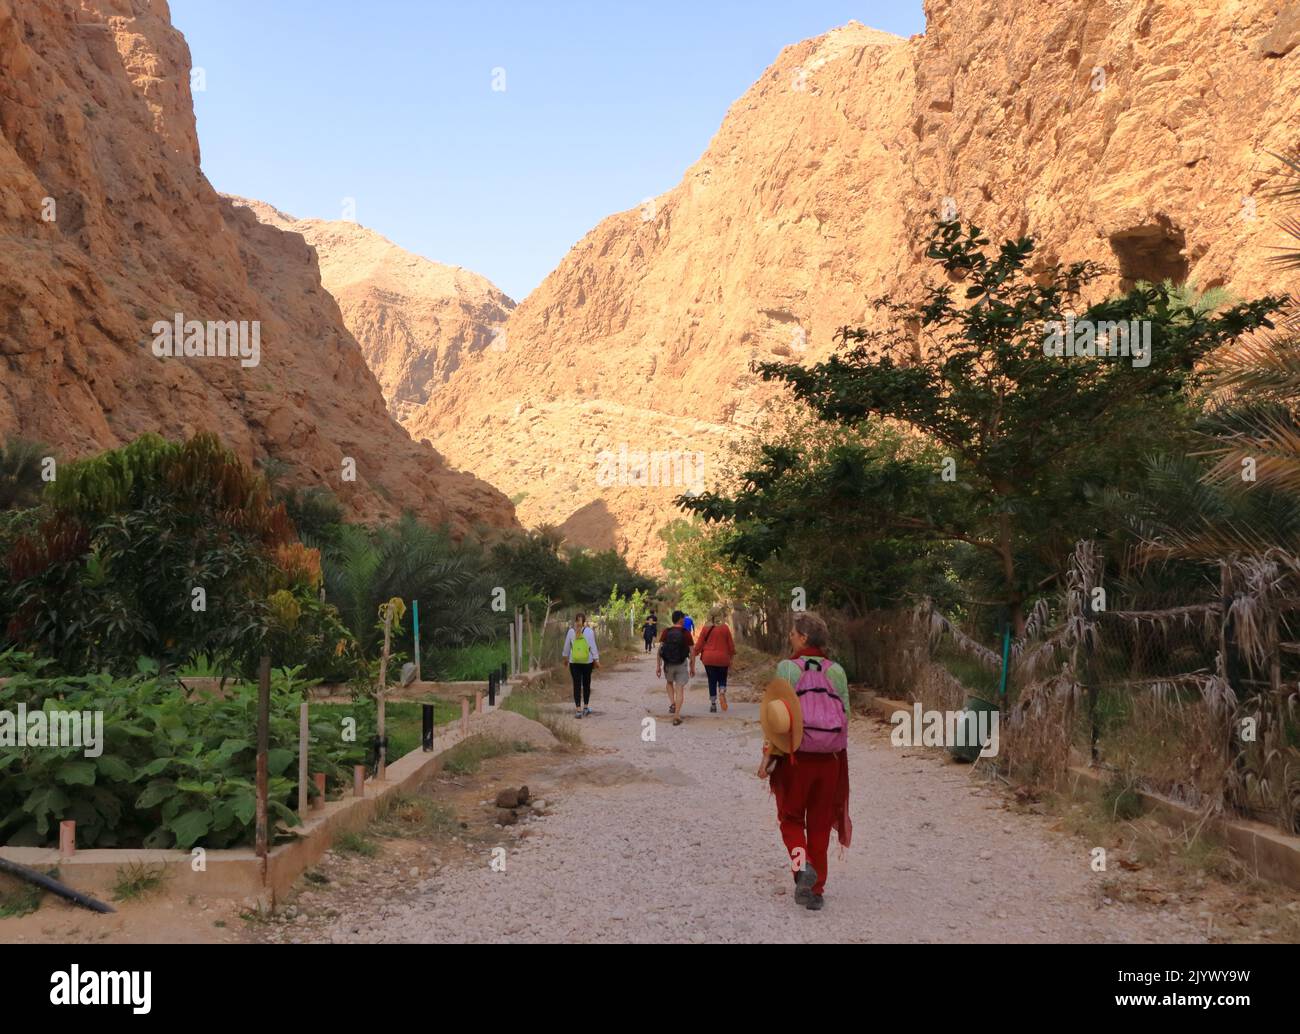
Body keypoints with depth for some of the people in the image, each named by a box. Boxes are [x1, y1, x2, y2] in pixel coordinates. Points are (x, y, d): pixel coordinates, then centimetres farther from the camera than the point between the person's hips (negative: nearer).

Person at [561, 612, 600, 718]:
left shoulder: (571, 631, -1)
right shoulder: (589, 631, -5)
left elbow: (567, 646, 8)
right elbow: (593, 646, -6)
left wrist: (565, 656, 23)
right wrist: (596, 660, 0)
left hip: (574, 662, 0)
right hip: (587, 662, 0)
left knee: (576, 685, 1)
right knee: (586, 684, 14)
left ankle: (578, 710, -4)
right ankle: (586, 707, 21)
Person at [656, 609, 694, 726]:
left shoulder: (666, 632, -4)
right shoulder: (686, 633, -7)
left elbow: (660, 649, -8)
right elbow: (692, 652, -5)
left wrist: (658, 666, -3)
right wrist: (693, 667, 6)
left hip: (668, 664, 2)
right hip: (681, 664, -2)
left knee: (670, 683, 29)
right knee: (680, 690, 2)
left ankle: (672, 704, 11)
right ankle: (676, 716, -7)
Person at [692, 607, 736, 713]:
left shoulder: (706, 628, -5)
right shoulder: (725, 628, -6)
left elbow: (699, 644, -1)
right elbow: (730, 644, 0)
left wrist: (695, 654, 12)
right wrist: (731, 657, 13)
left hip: (708, 658, 1)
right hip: (722, 658, 0)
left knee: (712, 681, 9)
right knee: (722, 679, 15)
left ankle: (713, 705, 8)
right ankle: (722, 694, -14)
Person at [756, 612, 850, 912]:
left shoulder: (788, 667, -9)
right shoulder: (836, 671, 2)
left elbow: (777, 718, -11)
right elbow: (845, 716, 5)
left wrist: (767, 755, -6)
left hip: (796, 756, -3)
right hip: (830, 760, 3)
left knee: (791, 818, 14)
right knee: (820, 825, 13)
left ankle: (802, 864, -11)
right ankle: (815, 891, 16)